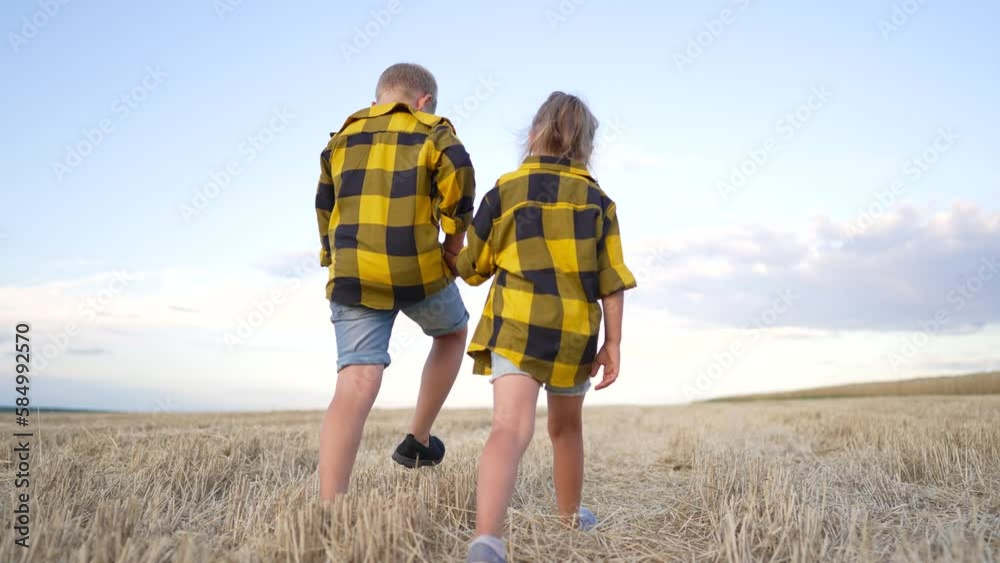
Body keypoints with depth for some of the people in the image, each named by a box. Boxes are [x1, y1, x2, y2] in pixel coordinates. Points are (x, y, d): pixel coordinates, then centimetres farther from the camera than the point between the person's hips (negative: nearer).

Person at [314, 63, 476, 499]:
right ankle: (418, 440, 28)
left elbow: (324, 208, 21)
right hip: (418, 267, -3)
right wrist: (455, 239, 1)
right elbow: (459, 175, -10)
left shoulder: (342, 137, 21)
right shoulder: (433, 131, 9)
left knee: (357, 384, -4)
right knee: (452, 333, 27)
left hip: (353, 273, 3)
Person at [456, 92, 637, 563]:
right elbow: (612, 280, 3)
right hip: (574, 332, 2)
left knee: (510, 429, -15)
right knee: (566, 427, 23)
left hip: (514, 325, -2)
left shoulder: (504, 191, 4)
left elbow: (473, 267, 10)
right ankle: (571, 514, 43)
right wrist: (613, 343, 8)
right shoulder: (597, 200, 6)